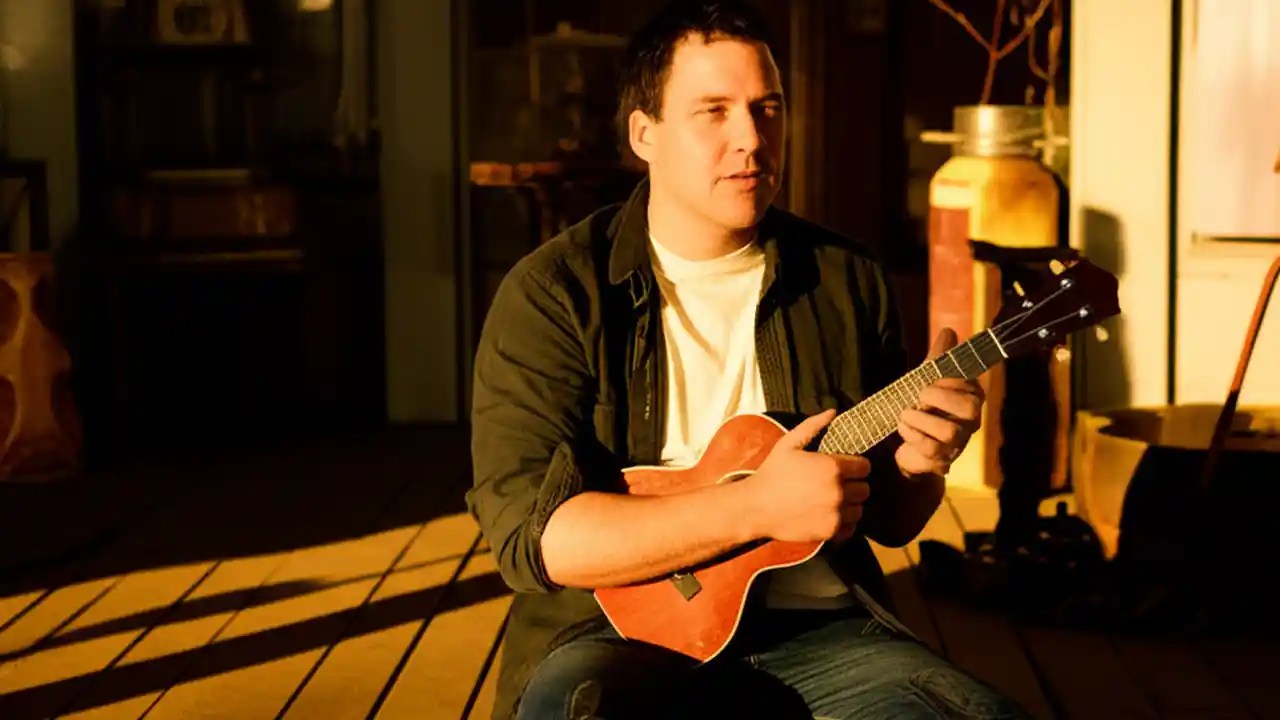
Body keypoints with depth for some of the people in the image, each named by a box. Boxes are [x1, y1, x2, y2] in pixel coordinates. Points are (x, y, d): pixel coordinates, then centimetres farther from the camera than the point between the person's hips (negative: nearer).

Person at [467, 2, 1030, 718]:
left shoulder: (849, 280, 9)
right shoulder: (555, 292, -3)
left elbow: (891, 521, 16)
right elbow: (530, 532, -14)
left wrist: (916, 467, -8)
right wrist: (756, 505, -20)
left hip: (817, 630, 4)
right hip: (624, 630, -3)